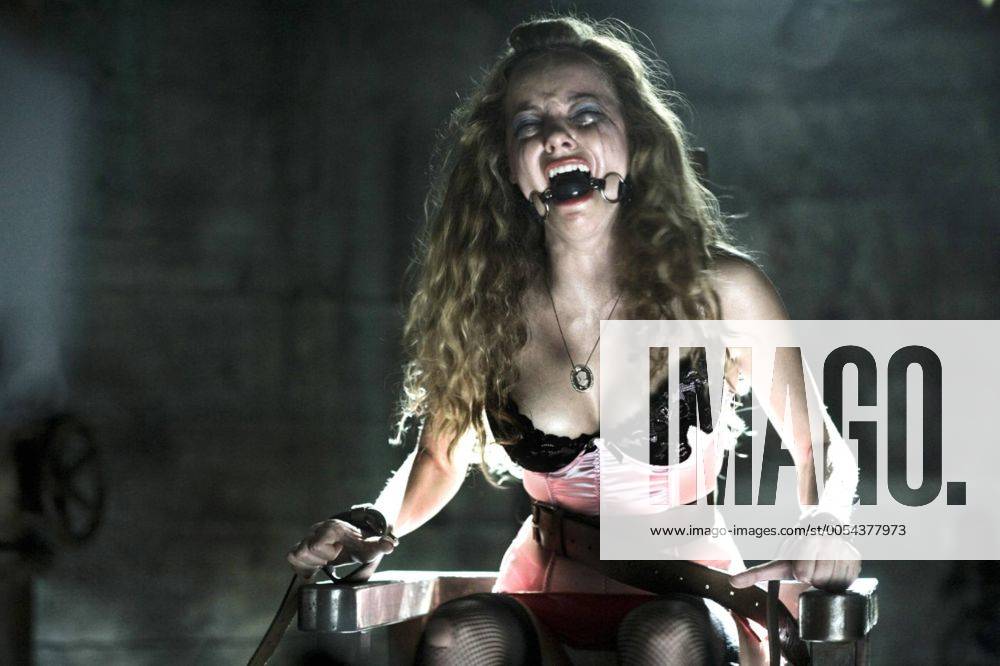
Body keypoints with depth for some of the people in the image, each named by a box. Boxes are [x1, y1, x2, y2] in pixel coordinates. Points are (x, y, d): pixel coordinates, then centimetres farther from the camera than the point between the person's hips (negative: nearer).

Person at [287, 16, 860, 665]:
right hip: (548, 597, 1)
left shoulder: (718, 289, -8)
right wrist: (373, 528, -7)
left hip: (688, 595, -1)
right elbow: (441, 459, 13)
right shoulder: (485, 308, -3)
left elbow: (814, 441, 5)